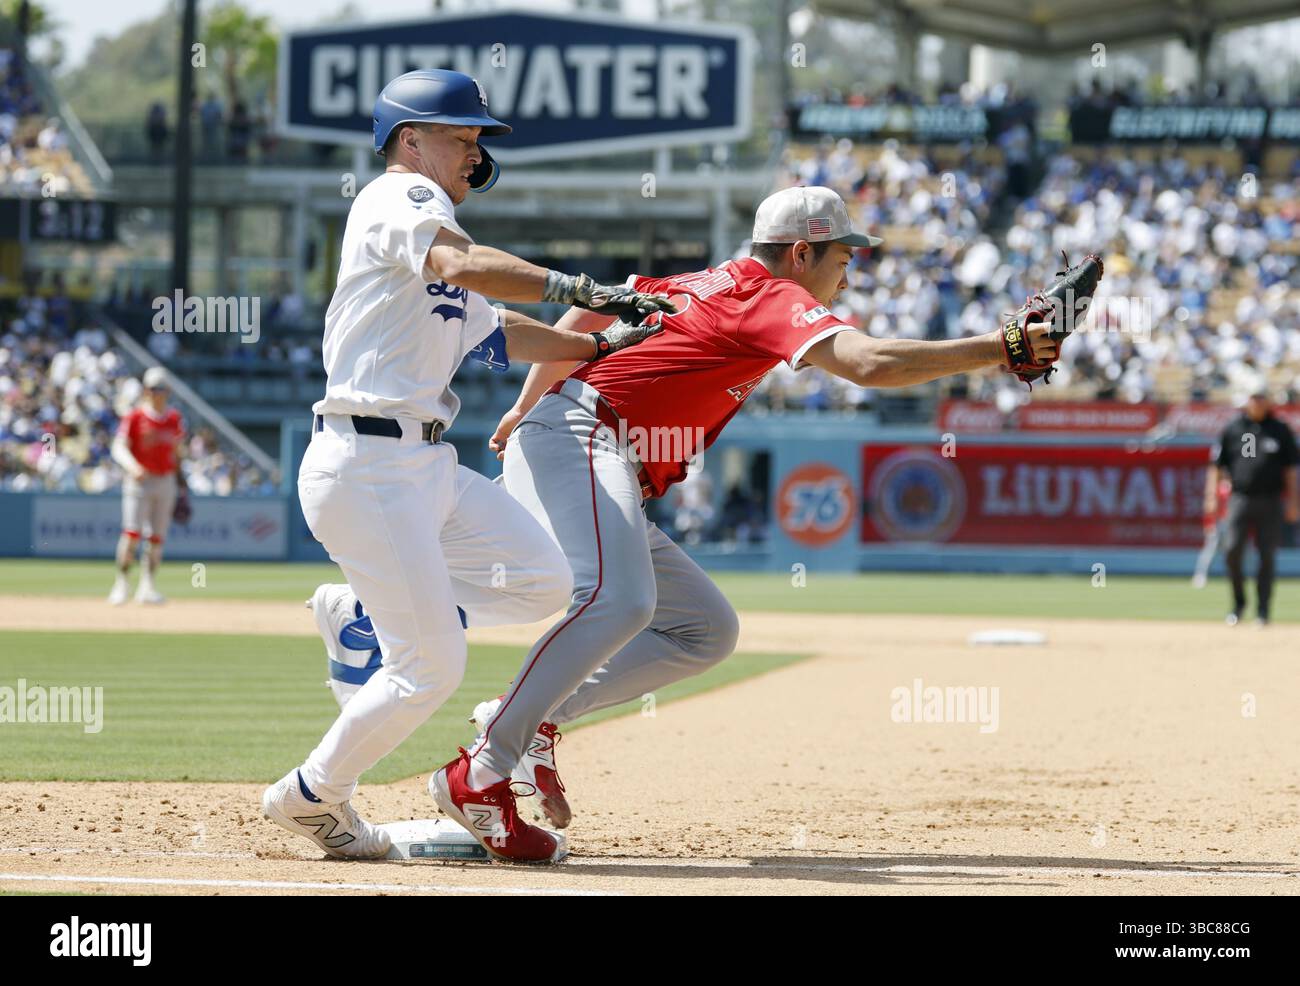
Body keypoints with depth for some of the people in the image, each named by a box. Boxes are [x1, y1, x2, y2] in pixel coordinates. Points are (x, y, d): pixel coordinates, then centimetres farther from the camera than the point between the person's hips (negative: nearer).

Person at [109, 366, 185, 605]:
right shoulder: (134, 417, -6)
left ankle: (147, 587, 9)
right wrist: (132, 466, -33)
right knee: (132, 533, -13)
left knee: (157, 538, 3)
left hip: (166, 482, 4)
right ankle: (122, 583, -3)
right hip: (139, 480, -4)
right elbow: (119, 447, -14)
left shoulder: (175, 419, 8)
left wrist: (180, 483, 15)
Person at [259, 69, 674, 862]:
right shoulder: (401, 199, -7)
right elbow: (465, 265, -26)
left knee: (543, 581, 4)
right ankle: (311, 797, 11)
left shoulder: (431, 243, 24)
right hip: (367, 466, -10)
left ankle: (368, 614, 16)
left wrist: (602, 346, 21)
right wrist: (577, 289, -26)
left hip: (427, 465, 10)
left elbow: (496, 334, 29)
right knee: (431, 668, -8)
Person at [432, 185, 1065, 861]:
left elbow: (584, 314, 27)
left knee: (707, 630, 10)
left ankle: (533, 718, 1)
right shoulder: (773, 296, -6)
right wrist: (998, 348, -22)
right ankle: (482, 773, -37)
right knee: (618, 600, -35)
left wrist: (526, 409, 33)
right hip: (576, 435, -10)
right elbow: (870, 363, -23)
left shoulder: (707, 284, 22)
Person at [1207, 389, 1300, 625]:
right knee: (1232, 551, -10)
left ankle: (1263, 610, 7)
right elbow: (1217, 466, 8)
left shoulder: (1280, 431, 6)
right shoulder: (1231, 429, 6)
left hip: (1271, 502, 0)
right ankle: (1238, 603, 8)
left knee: (1267, 556, 0)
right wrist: (1212, 496, -1)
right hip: (1240, 499, 0)